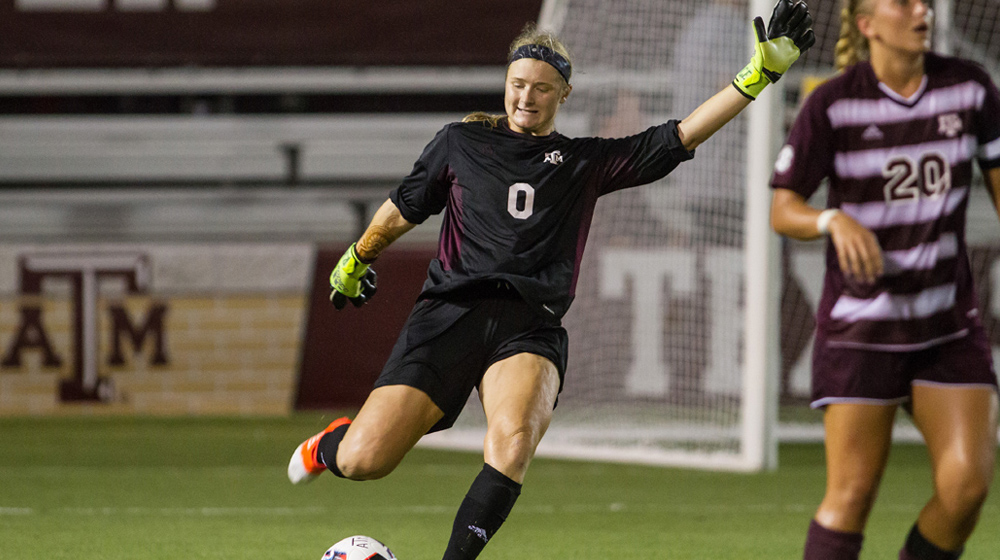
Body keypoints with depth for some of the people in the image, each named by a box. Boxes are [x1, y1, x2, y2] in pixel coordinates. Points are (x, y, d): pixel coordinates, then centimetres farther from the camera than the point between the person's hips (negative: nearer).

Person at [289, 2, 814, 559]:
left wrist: (762, 71, 1)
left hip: (531, 325, 0)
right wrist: (354, 263, 38)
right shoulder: (460, 143, 14)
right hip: (450, 312, 0)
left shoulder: (586, 162, 15)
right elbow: (402, 211, 27)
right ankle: (328, 445, 28)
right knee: (362, 461, -10)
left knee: (513, 442, -33)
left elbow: (682, 136, 9)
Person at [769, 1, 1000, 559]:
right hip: (860, 322, -3)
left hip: (949, 323, 3)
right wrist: (835, 221, -27)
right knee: (852, 495, -5)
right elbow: (783, 210, -6)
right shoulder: (832, 105, -9)